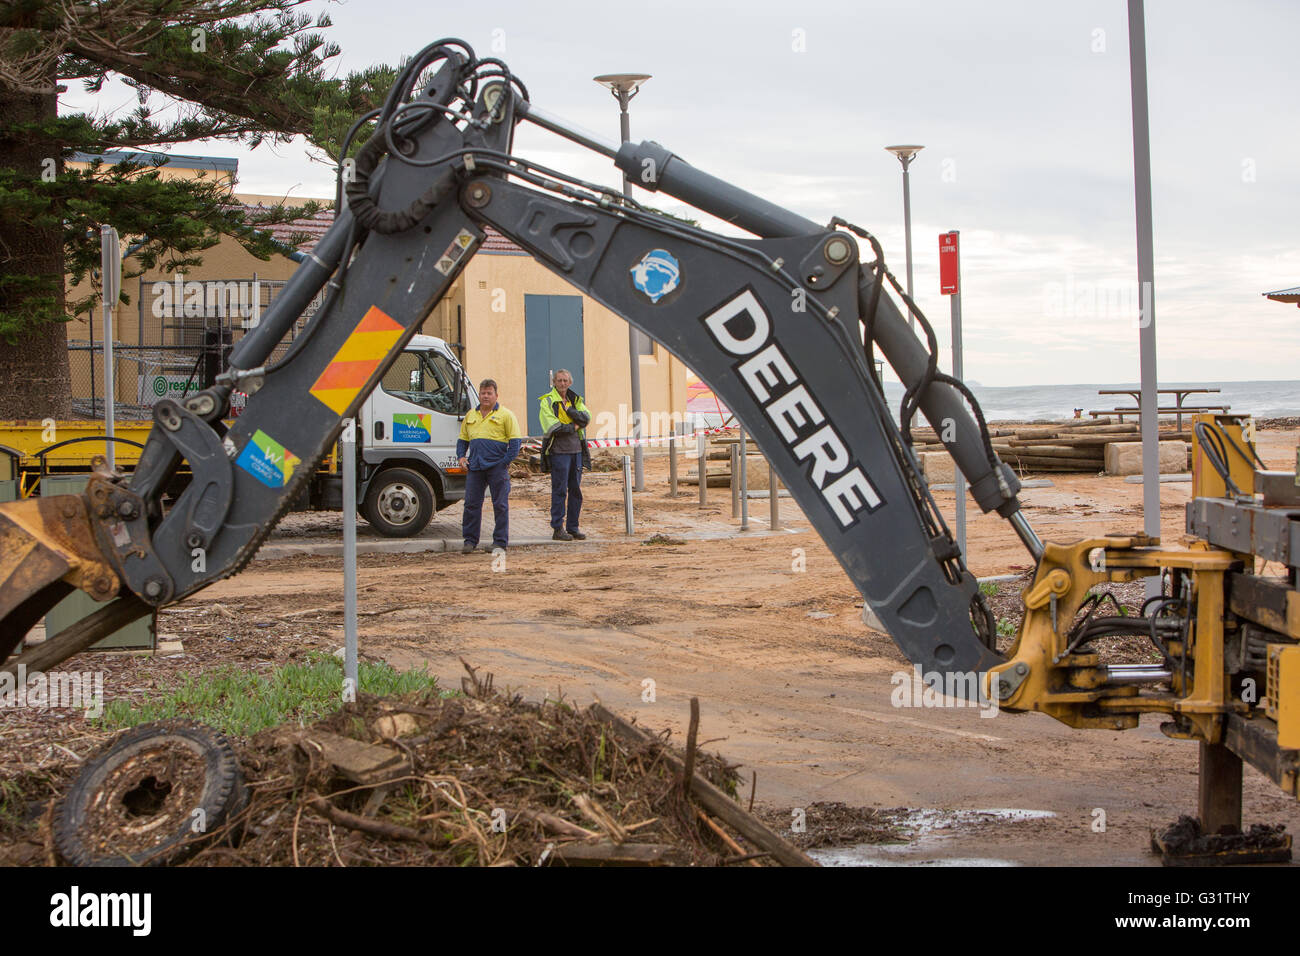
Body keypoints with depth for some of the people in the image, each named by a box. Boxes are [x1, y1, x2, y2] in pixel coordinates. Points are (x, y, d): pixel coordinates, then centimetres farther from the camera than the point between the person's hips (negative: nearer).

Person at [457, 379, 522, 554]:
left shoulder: (505, 415, 2)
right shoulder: (470, 416, 17)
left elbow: (516, 440, -3)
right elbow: (462, 440, 23)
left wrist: (506, 461, -11)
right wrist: (461, 457, 6)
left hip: (497, 467, -4)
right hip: (474, 467, 4)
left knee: (500, 505, -1)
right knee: (471, 504, 3)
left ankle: (500, 542, 6)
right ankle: (470, 541, 12)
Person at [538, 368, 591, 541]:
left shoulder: (576, 400, 16)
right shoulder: (547, 402, -2)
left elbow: (586, 417, -2)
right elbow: (553, 427, -14)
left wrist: (569, 410, -13)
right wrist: (575, 426, -6)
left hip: (576, 449, 6)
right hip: (558, 451, -6)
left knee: (576, 490, 7)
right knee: (559, 490, -5)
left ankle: (573, 527, 14)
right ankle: (558, 529, -1)